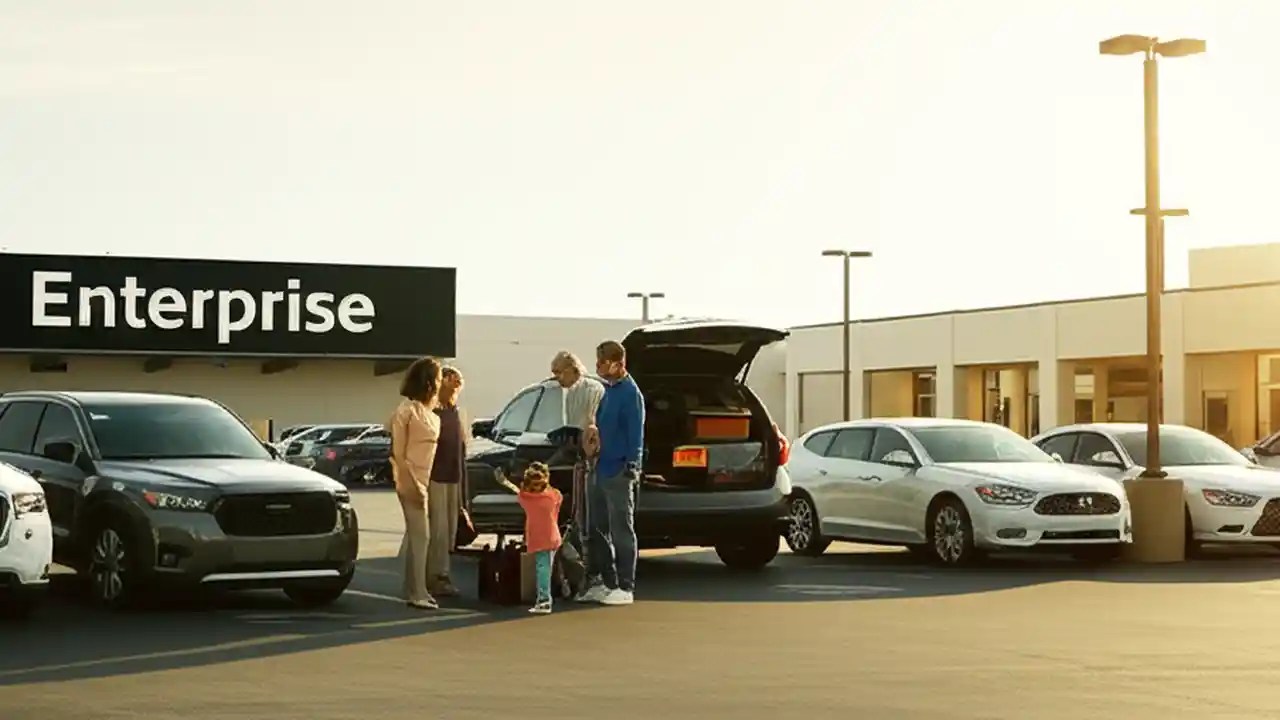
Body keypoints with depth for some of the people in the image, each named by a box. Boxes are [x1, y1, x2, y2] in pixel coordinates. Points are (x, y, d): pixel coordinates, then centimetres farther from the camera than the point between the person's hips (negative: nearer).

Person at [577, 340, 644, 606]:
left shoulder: (630, 393, -13)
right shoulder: (609, 390, 14)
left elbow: (636, 434, -15)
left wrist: (632, 466, -19)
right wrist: (593, 438, 8)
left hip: (619, 473, -9)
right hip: (602, 470, 9)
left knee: (621, 532, -3)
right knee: (598, 531, 13)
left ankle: (625, 588, 3)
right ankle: (608, 583, 21)